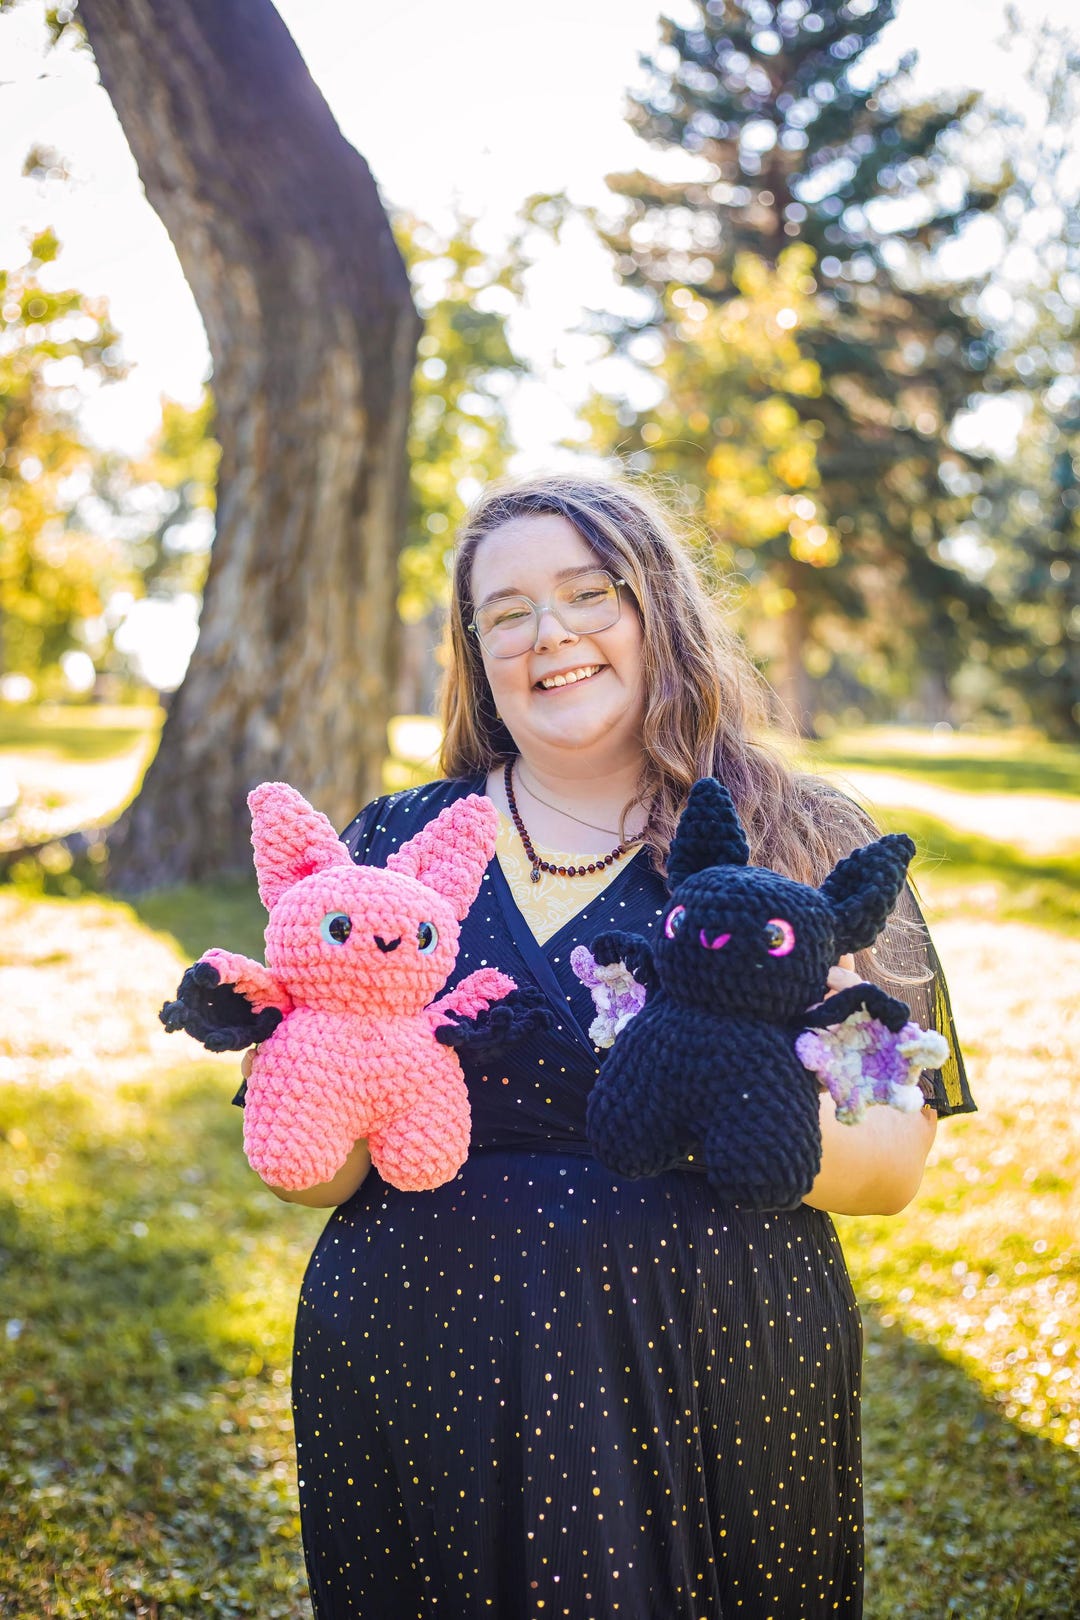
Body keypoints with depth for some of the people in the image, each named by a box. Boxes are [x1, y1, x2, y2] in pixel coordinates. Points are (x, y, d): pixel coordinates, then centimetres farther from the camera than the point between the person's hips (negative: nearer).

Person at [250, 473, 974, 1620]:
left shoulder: (810, 847, 0)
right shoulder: (395, 844, 4)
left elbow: (893, 1171, -4)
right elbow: (312, 1174, 5)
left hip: (723, 1393, -1)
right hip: (422, 1387, 1)